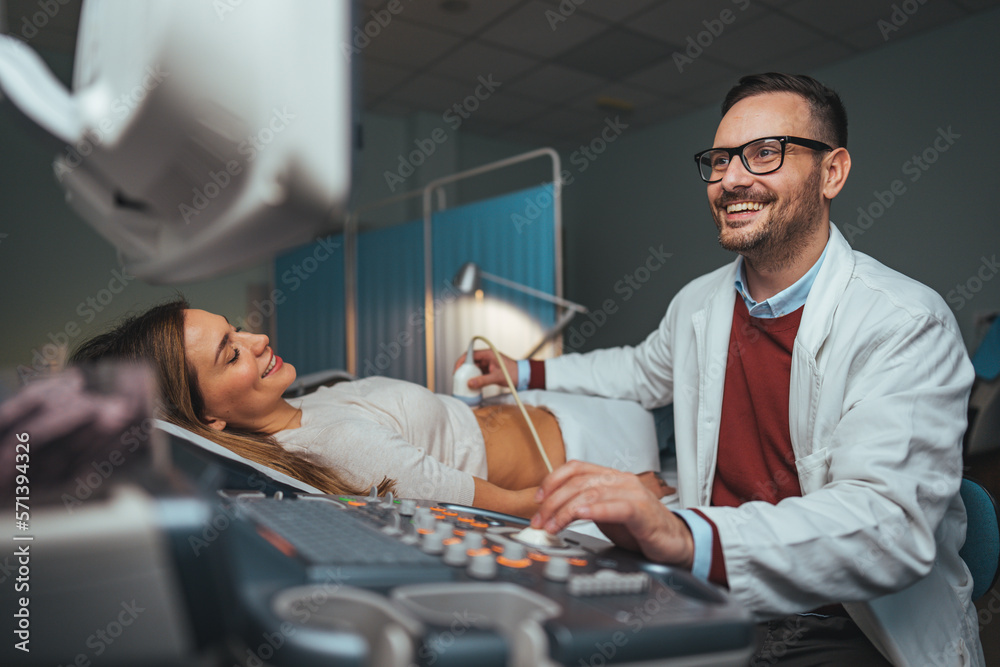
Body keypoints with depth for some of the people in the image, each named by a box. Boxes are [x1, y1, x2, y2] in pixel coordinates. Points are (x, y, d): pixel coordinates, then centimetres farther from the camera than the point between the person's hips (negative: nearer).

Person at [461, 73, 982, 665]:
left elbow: (890, 525, -30)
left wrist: (688, 537, -45)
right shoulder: (698, 303, 4)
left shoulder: (908, 324, -17)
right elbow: (645, 371, 27)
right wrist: (529, 373, 27)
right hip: (722, 607, 5)